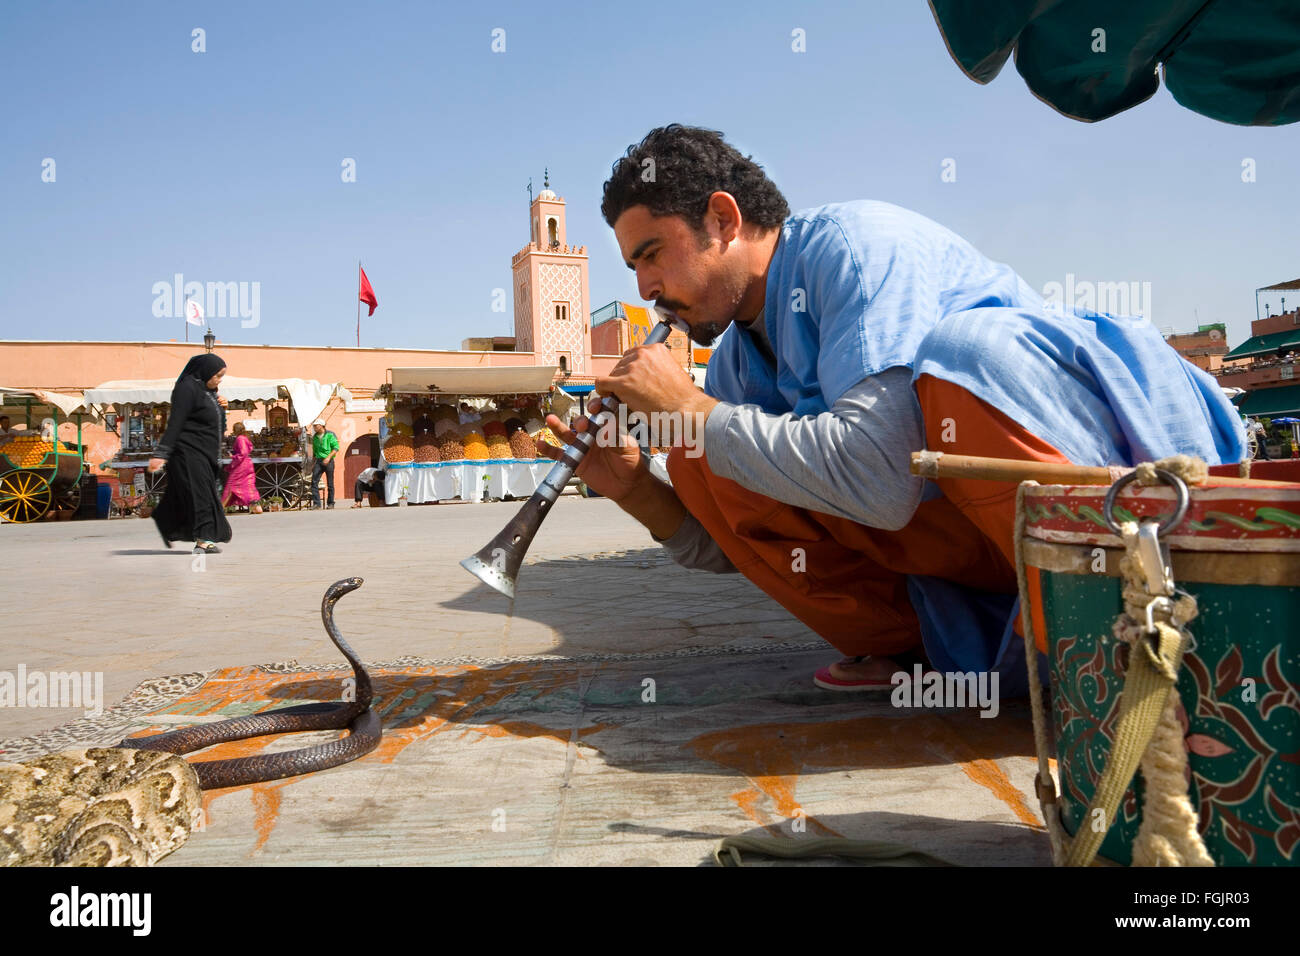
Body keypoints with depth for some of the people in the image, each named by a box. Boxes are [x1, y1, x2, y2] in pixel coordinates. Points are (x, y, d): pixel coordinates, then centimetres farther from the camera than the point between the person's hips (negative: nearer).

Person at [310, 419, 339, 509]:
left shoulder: (329, 435, -3)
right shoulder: (315, 437, 14)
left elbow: (336, 448, -7)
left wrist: (329, 457, -19)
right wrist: (313, 463, 16)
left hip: (328, 461, -5)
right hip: (318, 461, 5)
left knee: (330, 484, 1)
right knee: (314, 482, -8)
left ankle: (331, 503, 10)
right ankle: (316, 503, -7)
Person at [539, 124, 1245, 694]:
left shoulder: (855, 242, -17)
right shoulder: (734, 363, 7)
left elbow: (875, 476, -31)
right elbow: (734, 548, 12)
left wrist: (691, 411, -20)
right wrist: (630, 487, -6)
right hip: (957, 531, 7)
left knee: (962, 348, -36)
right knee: (702, 461, -5)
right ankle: (908, 647, -3)